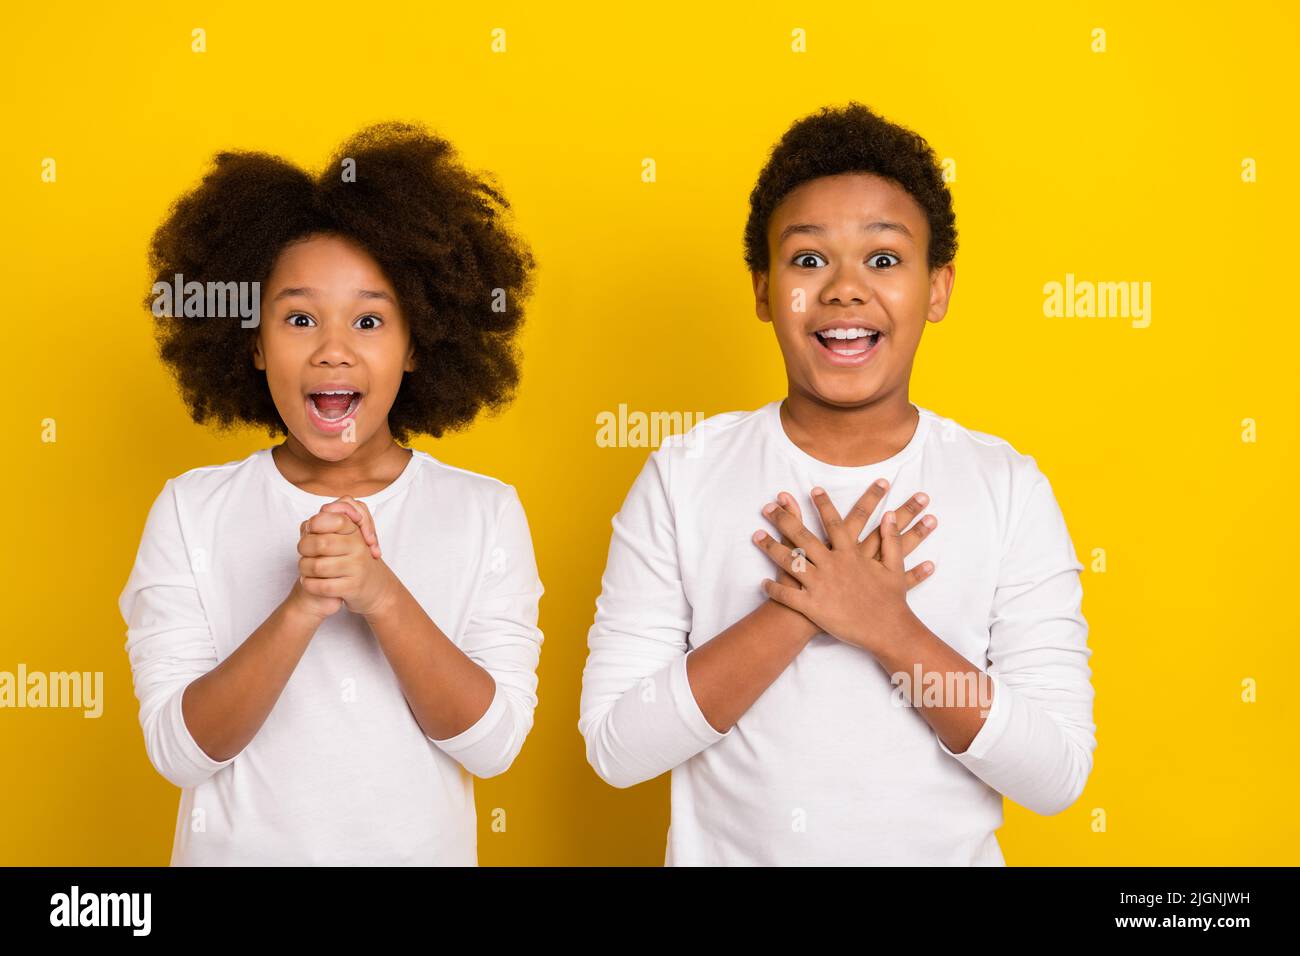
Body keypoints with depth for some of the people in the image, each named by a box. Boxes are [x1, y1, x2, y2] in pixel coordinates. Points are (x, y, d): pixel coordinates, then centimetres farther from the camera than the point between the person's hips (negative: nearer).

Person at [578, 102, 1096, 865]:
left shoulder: (1009, 488, -10)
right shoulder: (683, 477, -10)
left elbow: (1058, 774, -13)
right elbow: (615, 746, -14)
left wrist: (890, 630, -25)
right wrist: (796, 612, -24)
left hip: (944, 854, 0)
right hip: (726, 851, 0)